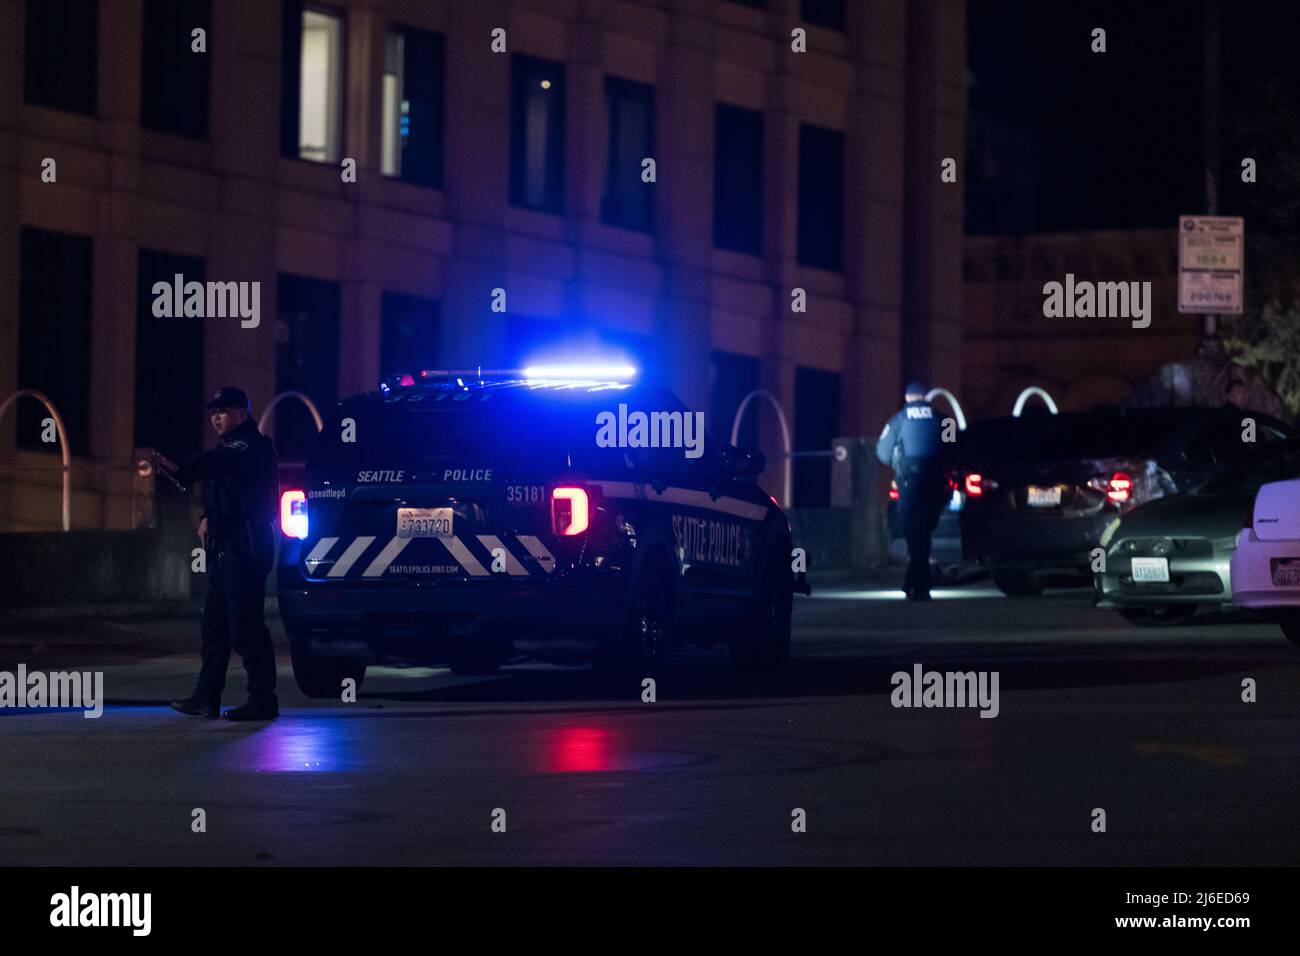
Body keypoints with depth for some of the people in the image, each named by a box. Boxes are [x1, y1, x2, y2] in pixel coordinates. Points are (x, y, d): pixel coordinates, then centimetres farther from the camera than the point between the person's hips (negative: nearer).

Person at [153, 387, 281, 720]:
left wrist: (179, 469, -50)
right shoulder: (232, 447, 21)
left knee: (245, 624, -11)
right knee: (214, 624, 13)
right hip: (226, 549, 11)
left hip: (244, 550, -11)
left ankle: (263, 699, -8)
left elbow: (216, 463, -33)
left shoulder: (250, 446, -13)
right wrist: (208, 518, 10)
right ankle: (206, 699, 19)